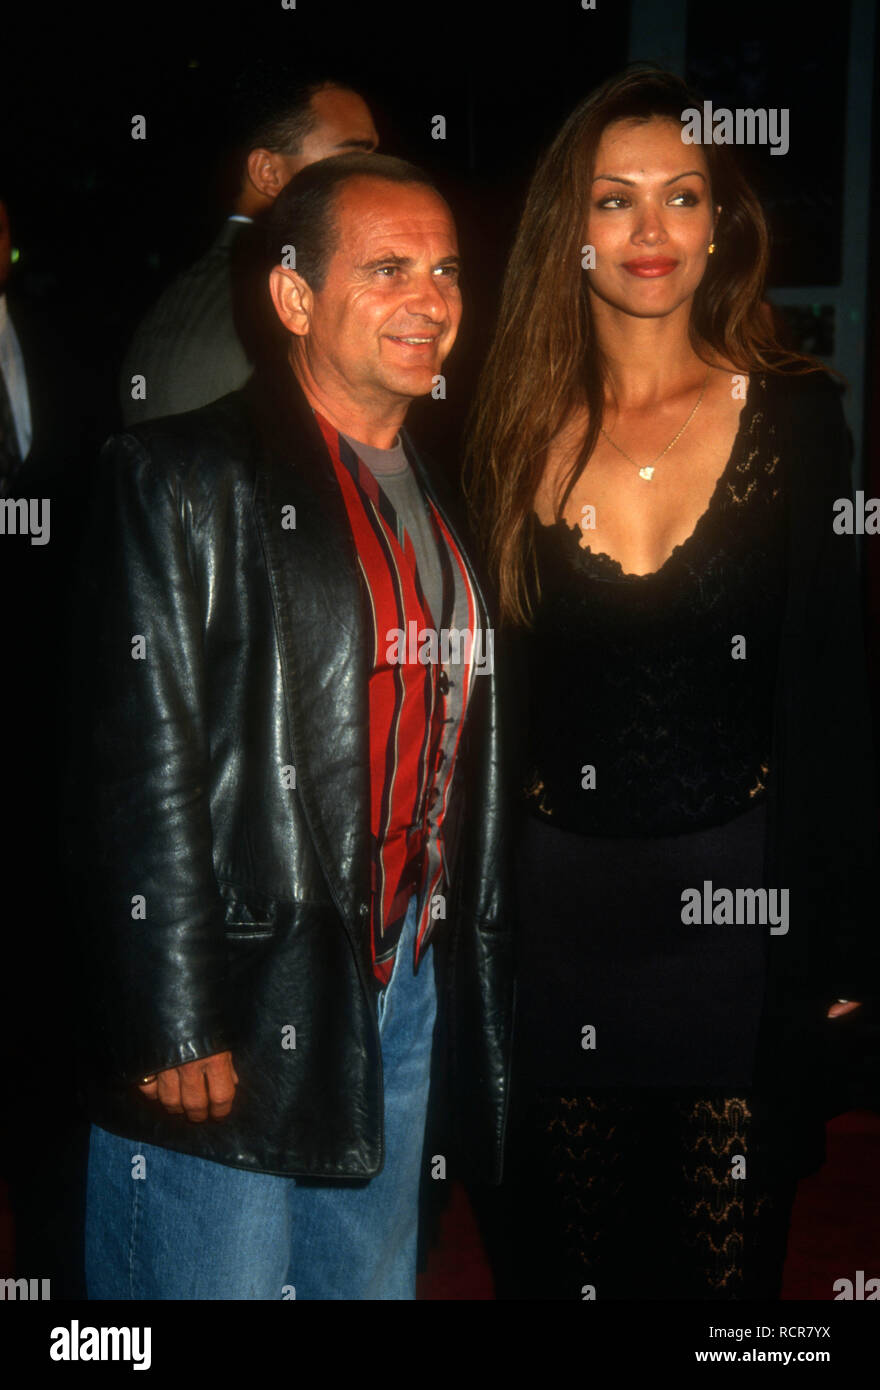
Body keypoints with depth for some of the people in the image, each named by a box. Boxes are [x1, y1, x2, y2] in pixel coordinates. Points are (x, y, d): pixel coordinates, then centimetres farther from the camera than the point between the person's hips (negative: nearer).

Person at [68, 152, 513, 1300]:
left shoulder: (443, 500, 13)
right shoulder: (183, 478, -9)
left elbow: (461, 761, 14)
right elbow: (142, 767, -14)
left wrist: (473, 973, 12)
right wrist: (177, 1024, -16)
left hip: (404, 987, 7)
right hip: (238, 1000, -7)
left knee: (371, 1279, 18)